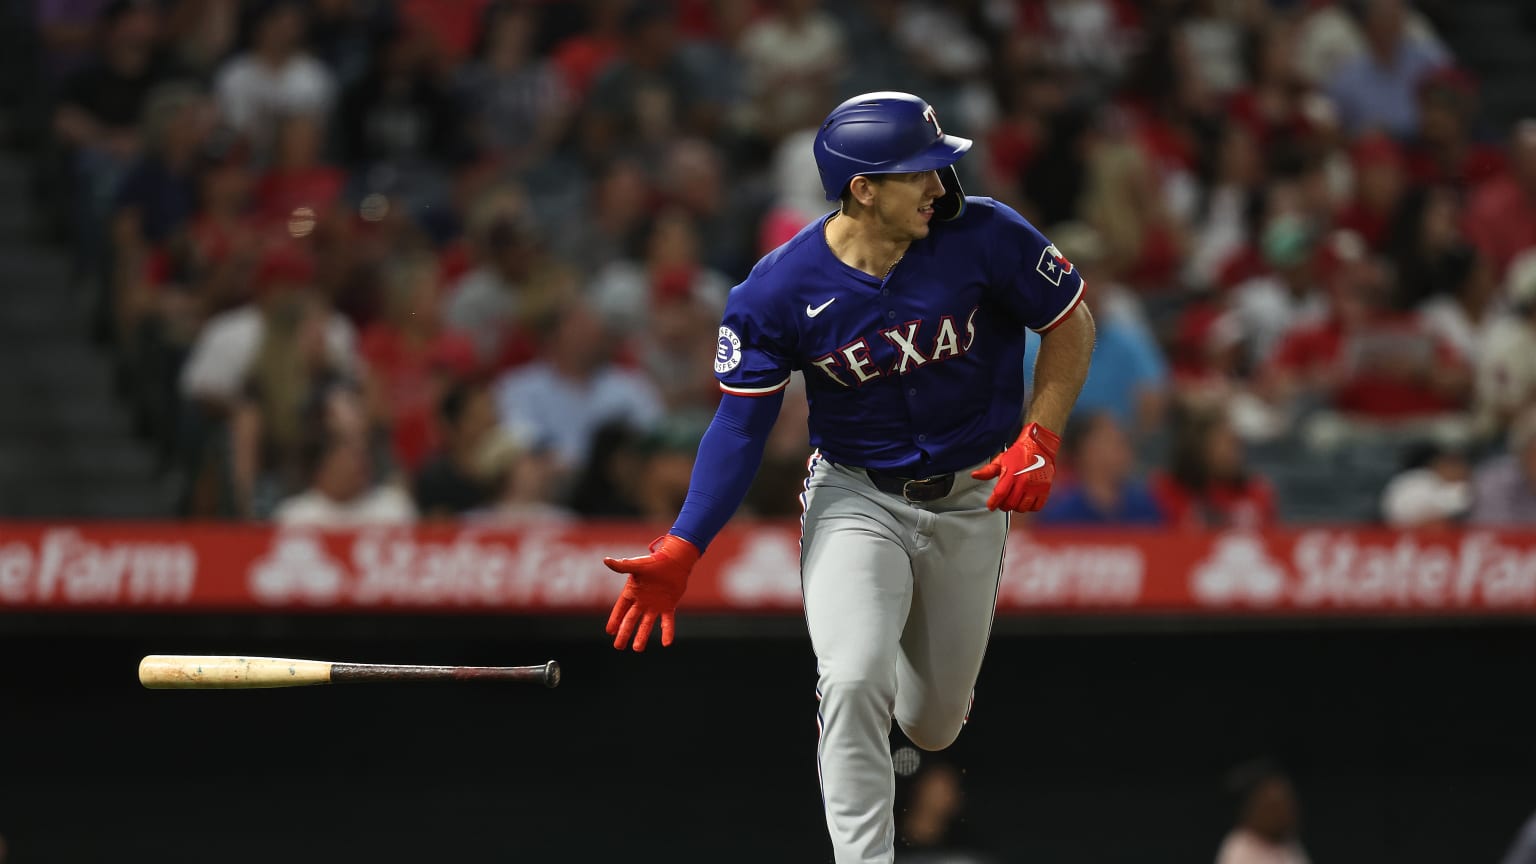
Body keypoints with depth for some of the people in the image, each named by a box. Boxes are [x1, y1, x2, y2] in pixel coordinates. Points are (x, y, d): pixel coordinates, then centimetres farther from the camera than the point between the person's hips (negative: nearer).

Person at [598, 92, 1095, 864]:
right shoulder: (780, 289, -19)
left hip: (969, 502, 2)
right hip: (855, 498, -2)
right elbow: (741, 424, -13)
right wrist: (681, 550, -23)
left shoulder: (984, 237, -18)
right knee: (855, 685, -25)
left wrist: (1038, 438, -16)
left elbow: (1070, 327, -3)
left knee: (934, 723, 13)